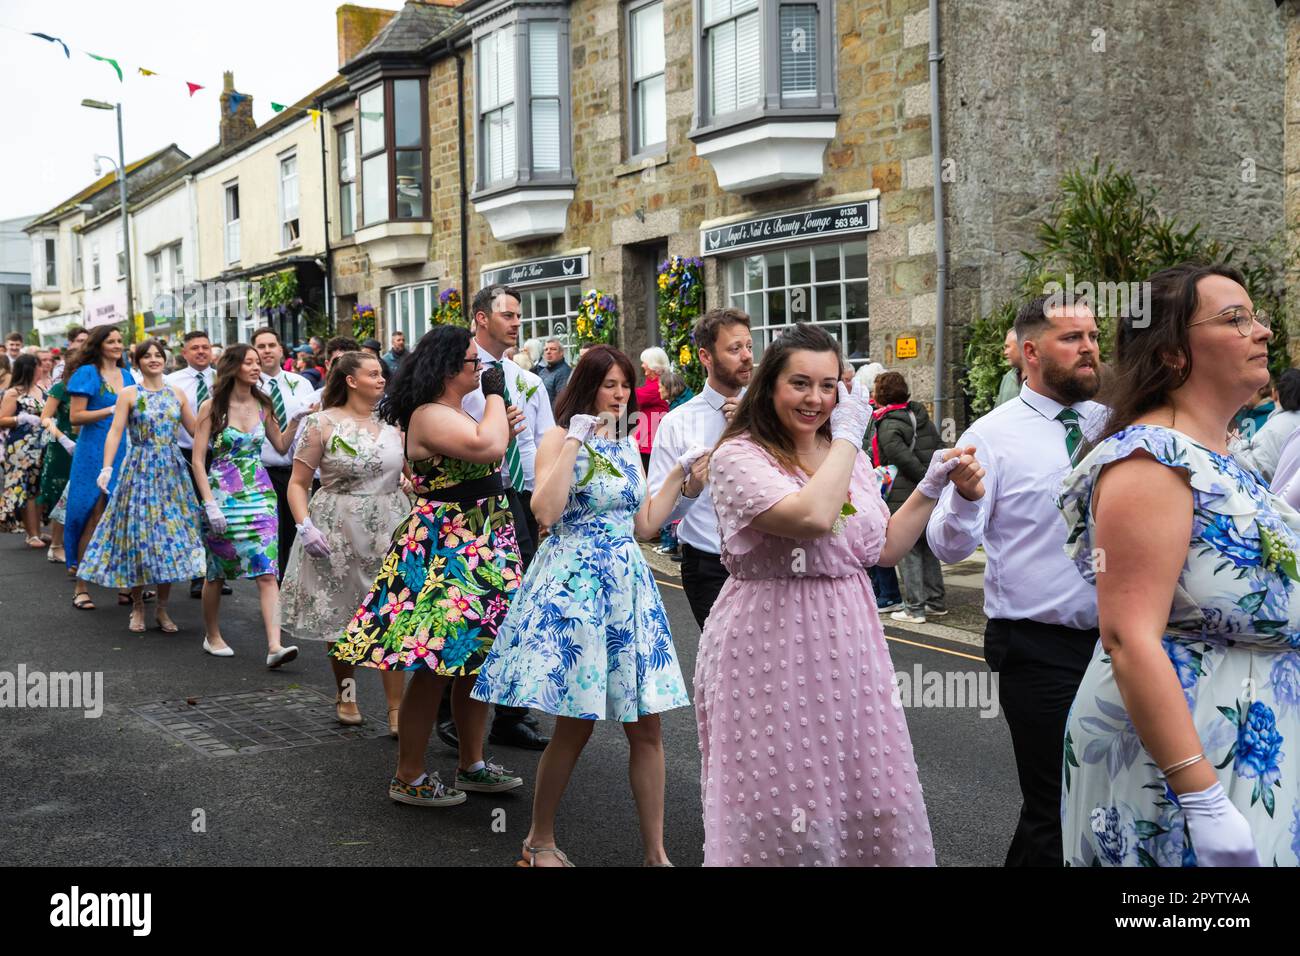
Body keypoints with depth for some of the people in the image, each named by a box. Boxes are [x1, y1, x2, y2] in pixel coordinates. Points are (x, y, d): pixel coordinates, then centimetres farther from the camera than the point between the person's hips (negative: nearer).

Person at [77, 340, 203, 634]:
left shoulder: (177, 393, 9)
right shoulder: (129, 394, -1)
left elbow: (195, 429, 11)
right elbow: (115, 431, -9)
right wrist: (106, 468, -19)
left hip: (172, 470, 3)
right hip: (139, 470, -3)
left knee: (171, 534, 2)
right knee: (139, 533, -1)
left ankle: (162, 608, 11)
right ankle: (137, 606, 14)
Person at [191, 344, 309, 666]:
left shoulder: (263, 406, 7)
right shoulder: (212, 407, -4)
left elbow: (282, 446, 17)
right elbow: (197, 460, -6)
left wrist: (294, 421, -1)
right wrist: (210, 504, -14)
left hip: (260, 493, 3)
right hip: (222, 493, -2)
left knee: (268, 572, -9)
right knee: (217, 572, 10)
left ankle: (274, 646, -16)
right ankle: (212, 636, 30)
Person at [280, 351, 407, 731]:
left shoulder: (393, 424, 8)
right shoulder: (322, 424, -2)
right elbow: (298, 484, -2)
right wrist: (305, 526, -15)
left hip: (390, 529, 2)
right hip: (337, 532, -2)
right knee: (342, 618, 10)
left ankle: (396, 707, 2)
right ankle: (346, 694, 31)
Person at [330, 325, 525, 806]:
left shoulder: (457, 413, 15)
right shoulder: (430, 416, -16)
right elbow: (489, 447, -29)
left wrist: (500, 406, 15)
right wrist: (494, 394, -16)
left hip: (481, 549, 10)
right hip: (443, 552, -10)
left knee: (476, 659, 14)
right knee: (435, 667, -4)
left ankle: (471, 765, 25)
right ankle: (408, 777, 8)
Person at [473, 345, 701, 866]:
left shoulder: (628, 445, 15)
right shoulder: (560, 438, -4)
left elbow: (644, 524, 15)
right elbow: (545, 511, -20)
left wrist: (679, 476, 9)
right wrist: (575, 442, -18)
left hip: (628, 585, 6)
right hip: (573, 583, -6)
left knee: (646, 725, 4)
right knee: (577, 723, -2)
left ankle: (656, 852, 14)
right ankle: (539, 841, 19)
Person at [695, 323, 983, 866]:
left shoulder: (850, 457, 11)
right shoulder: (738, 456, -11)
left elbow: (885, 548, 16)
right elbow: (811, 517, -27)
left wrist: (934, 484, 7)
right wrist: (849, 436, -15)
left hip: (847, 639, 6)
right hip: (773, 645, -6)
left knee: (870, 801, 10)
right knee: (781, 803, 2)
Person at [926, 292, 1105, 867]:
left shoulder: (1112, 424, 5)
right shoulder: (993, 435, -9)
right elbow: (949, 547, -16)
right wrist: (963, 495, -36)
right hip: (1039, 650, -5)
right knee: (1054, 812, 0)